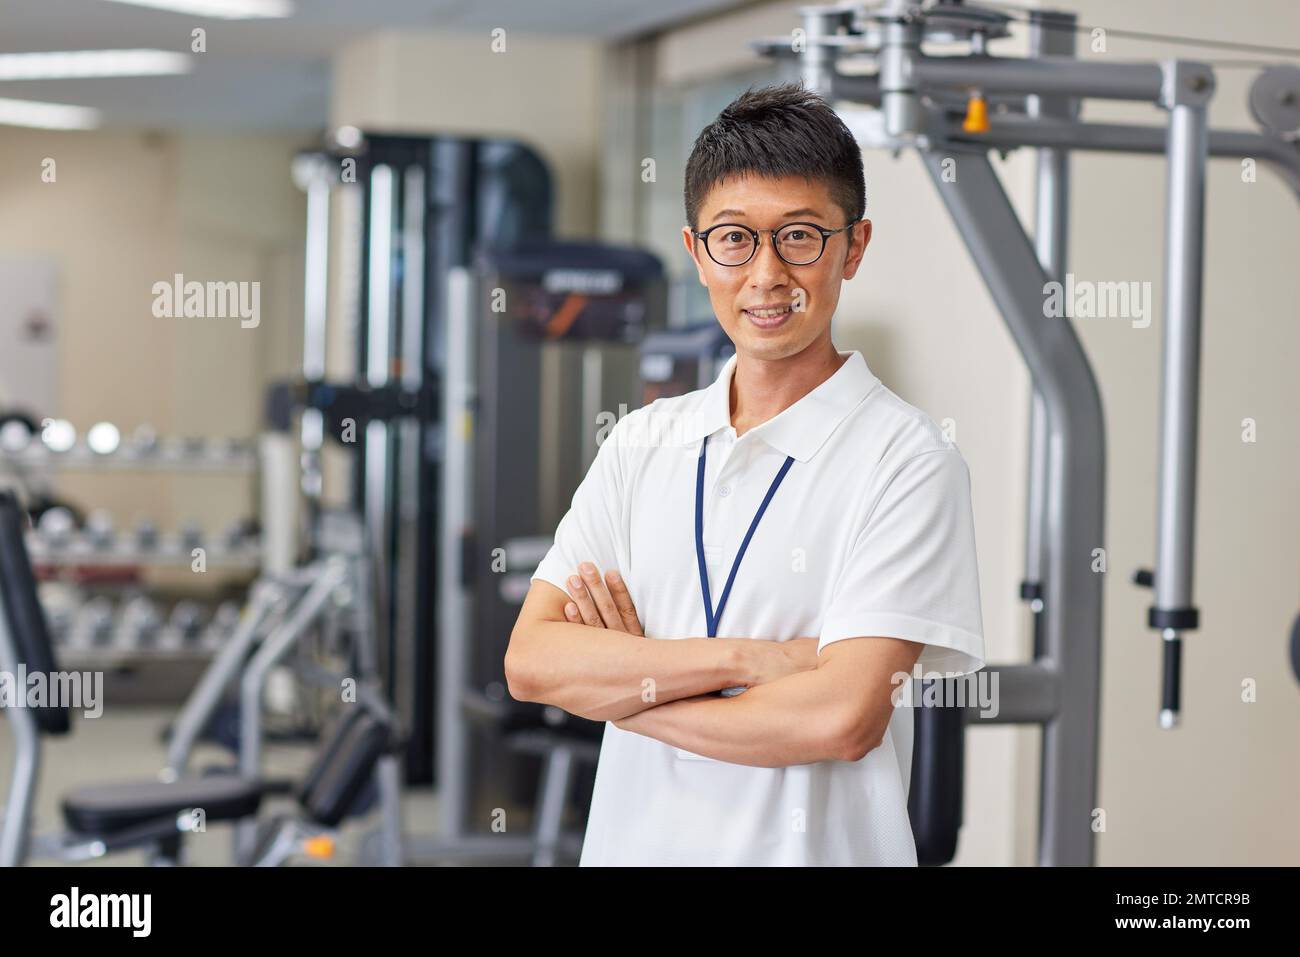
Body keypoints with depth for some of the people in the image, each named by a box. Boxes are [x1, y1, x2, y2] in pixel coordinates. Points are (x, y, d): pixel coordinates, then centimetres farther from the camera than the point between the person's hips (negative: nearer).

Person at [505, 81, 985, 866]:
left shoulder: (905, 461, -12)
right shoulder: (644, 442, 3)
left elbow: (842, 718, -21)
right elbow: (530, 659, -6)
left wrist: (618, 683, -11)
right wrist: (742, 659, -18)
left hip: (808, 845, -4)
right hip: (633, 841, 4)